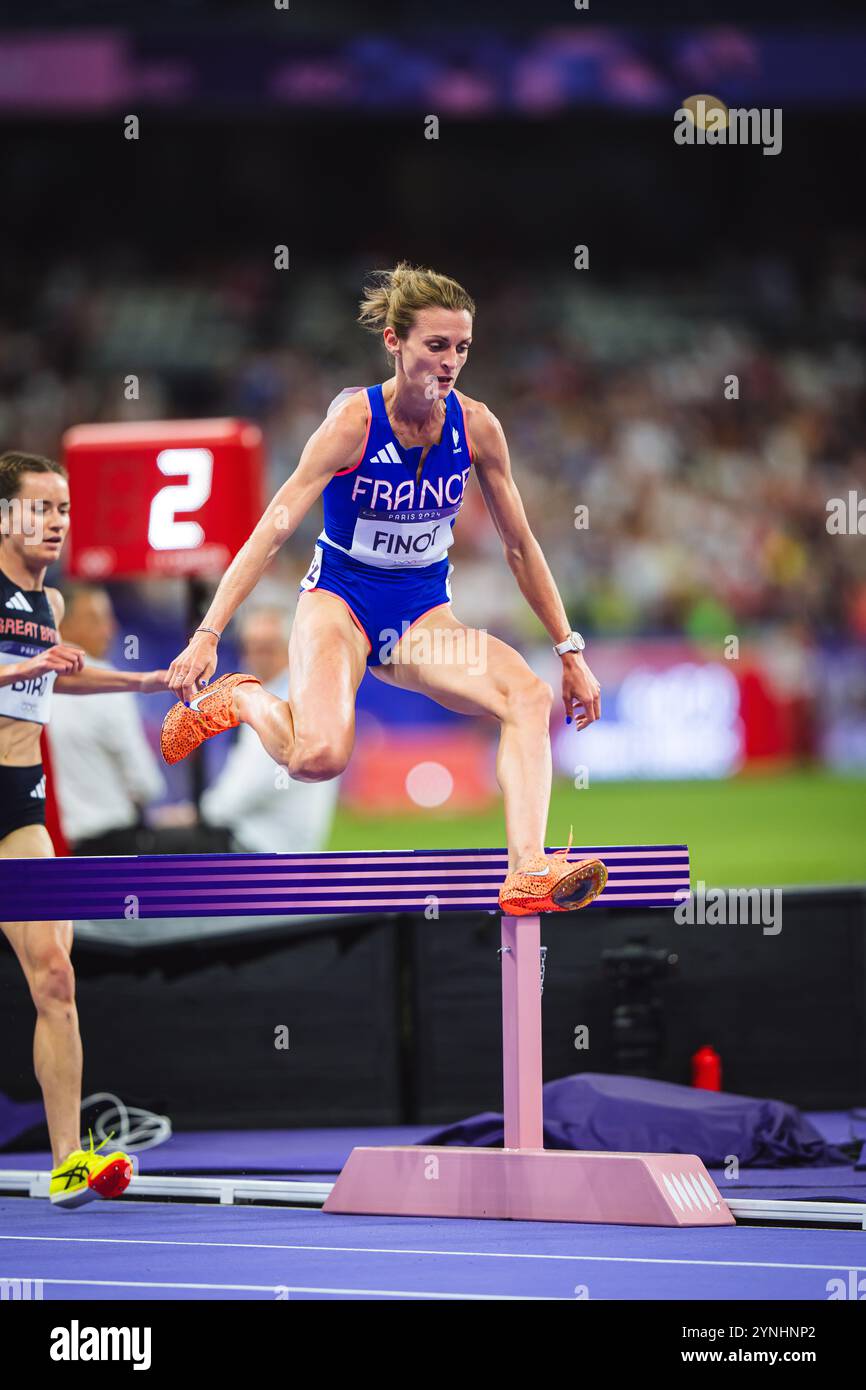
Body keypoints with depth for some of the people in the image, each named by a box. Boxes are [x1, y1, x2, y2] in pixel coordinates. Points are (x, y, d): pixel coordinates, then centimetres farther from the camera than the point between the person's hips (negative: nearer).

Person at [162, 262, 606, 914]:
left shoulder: (477, 425, -6)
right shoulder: (355, 421, -17)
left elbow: (520, 545, 6)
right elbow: (273, 530, -20)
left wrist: (571, 651, 7)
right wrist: (208, 634, -28)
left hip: (423, 615, 4)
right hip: (340, 599, -4)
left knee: (530, 696, -27)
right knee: (320, 756, -31)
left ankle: (528, 874, -34)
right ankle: (240, 699, 3)